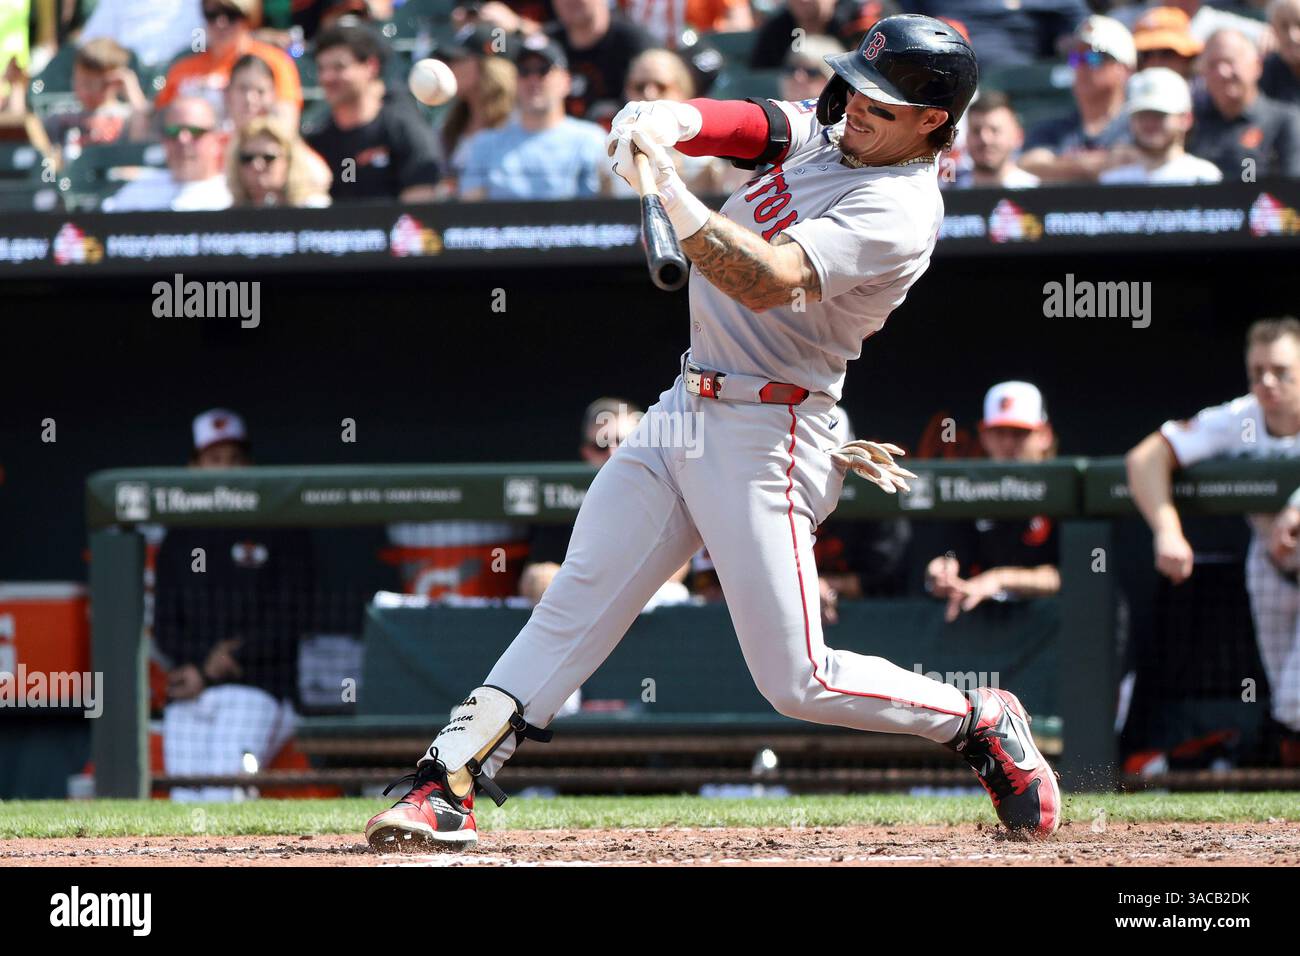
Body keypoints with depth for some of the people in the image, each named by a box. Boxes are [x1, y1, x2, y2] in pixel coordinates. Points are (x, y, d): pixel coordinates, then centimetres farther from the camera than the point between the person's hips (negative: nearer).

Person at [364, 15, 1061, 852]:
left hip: (767, 438, -8)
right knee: (576, 604, 1)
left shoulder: (899, 211, -20)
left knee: (798, 682, -6)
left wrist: (671, 191, -41)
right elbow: (729, 122, -5)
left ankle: (981, 724, 15)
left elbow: (768, 282, -31)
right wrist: (661, 124, -29)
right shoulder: (827, 127, 7)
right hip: (685, 408, 8)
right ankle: (449, 786, 0)